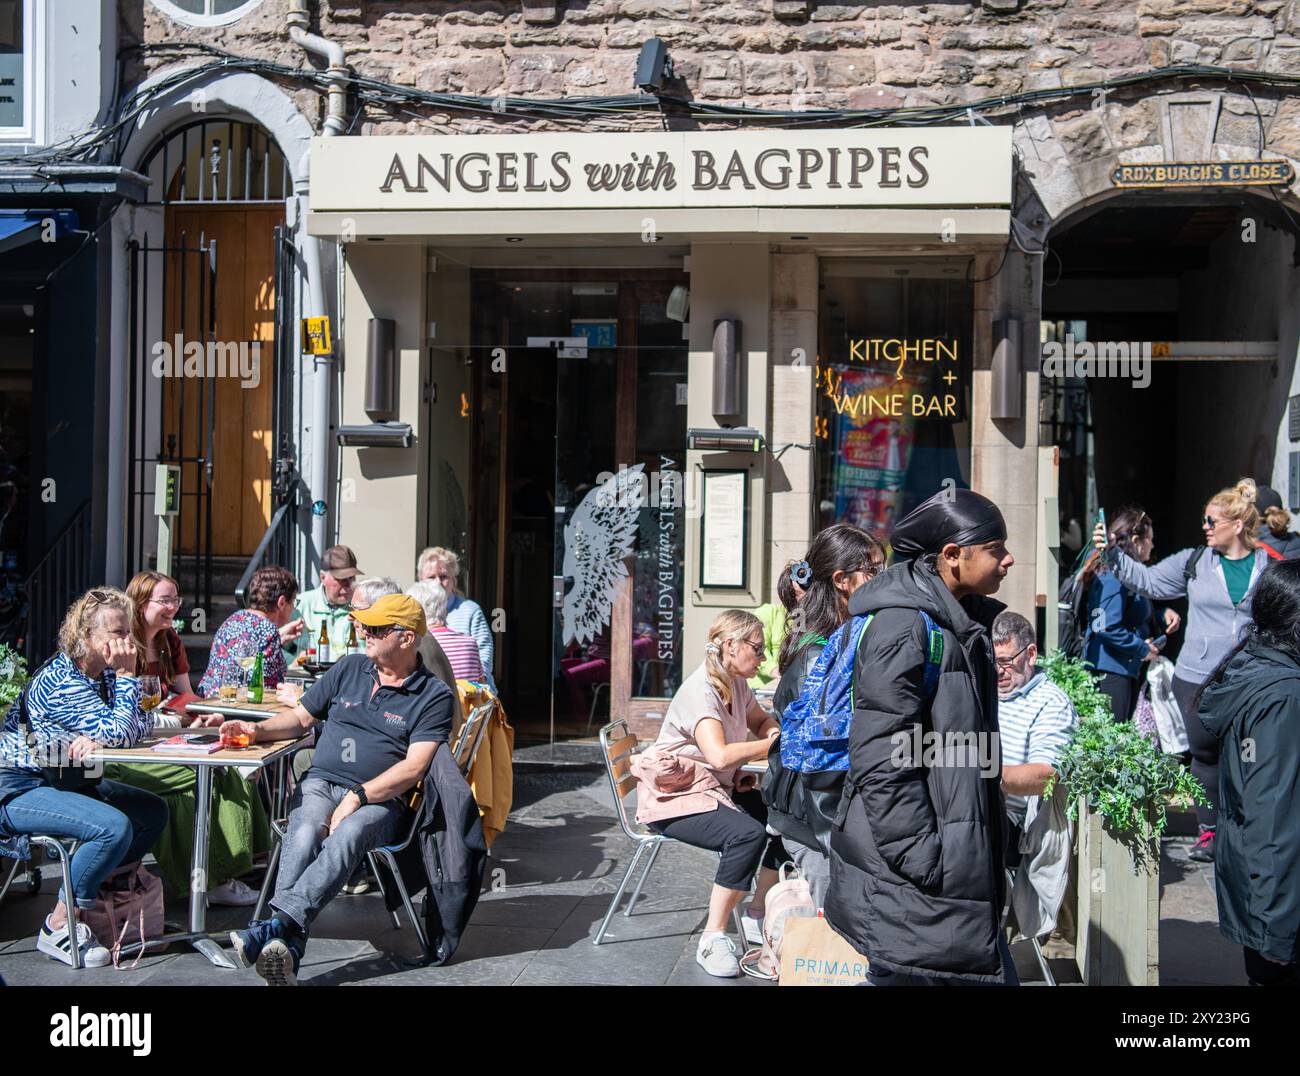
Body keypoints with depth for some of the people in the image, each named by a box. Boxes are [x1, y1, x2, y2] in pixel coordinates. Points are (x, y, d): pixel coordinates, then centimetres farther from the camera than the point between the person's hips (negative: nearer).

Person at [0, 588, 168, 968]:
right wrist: (126, 675, -18)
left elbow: (142, 723, -4)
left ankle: (106, 892, 12)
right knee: (114, 827, -29)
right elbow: (120, 734, -25)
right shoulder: (61, 680, -23)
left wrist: (96, 738, -23)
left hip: (67, 781, 10)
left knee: (153, 811, 6)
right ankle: (58, 926, -16)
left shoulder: (104, 673, 5)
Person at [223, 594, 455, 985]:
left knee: (348, 834, -37)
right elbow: (301, 717, 25)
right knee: (305, 835, -31)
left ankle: (277, 925, -51)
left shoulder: (434, 695, 2)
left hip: (379, 801, -3)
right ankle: (286, 951, -47)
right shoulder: (349, 668, 17)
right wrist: (258, 730, 5)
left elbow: (414, 766, -8)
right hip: (320, 784, 3)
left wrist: (358, 797, -18)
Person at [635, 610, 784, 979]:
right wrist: (775, 744, -26)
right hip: (674, 801, -9)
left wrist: (775, 731, 0)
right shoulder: (700, 691, -22)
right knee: (748, 833, -31)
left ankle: (759, 913, 8)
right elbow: (720, 755, -35)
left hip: (719, 790, 9)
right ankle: (713, 940, -24)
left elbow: (762, 721, 25)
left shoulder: (737, 686, 6)